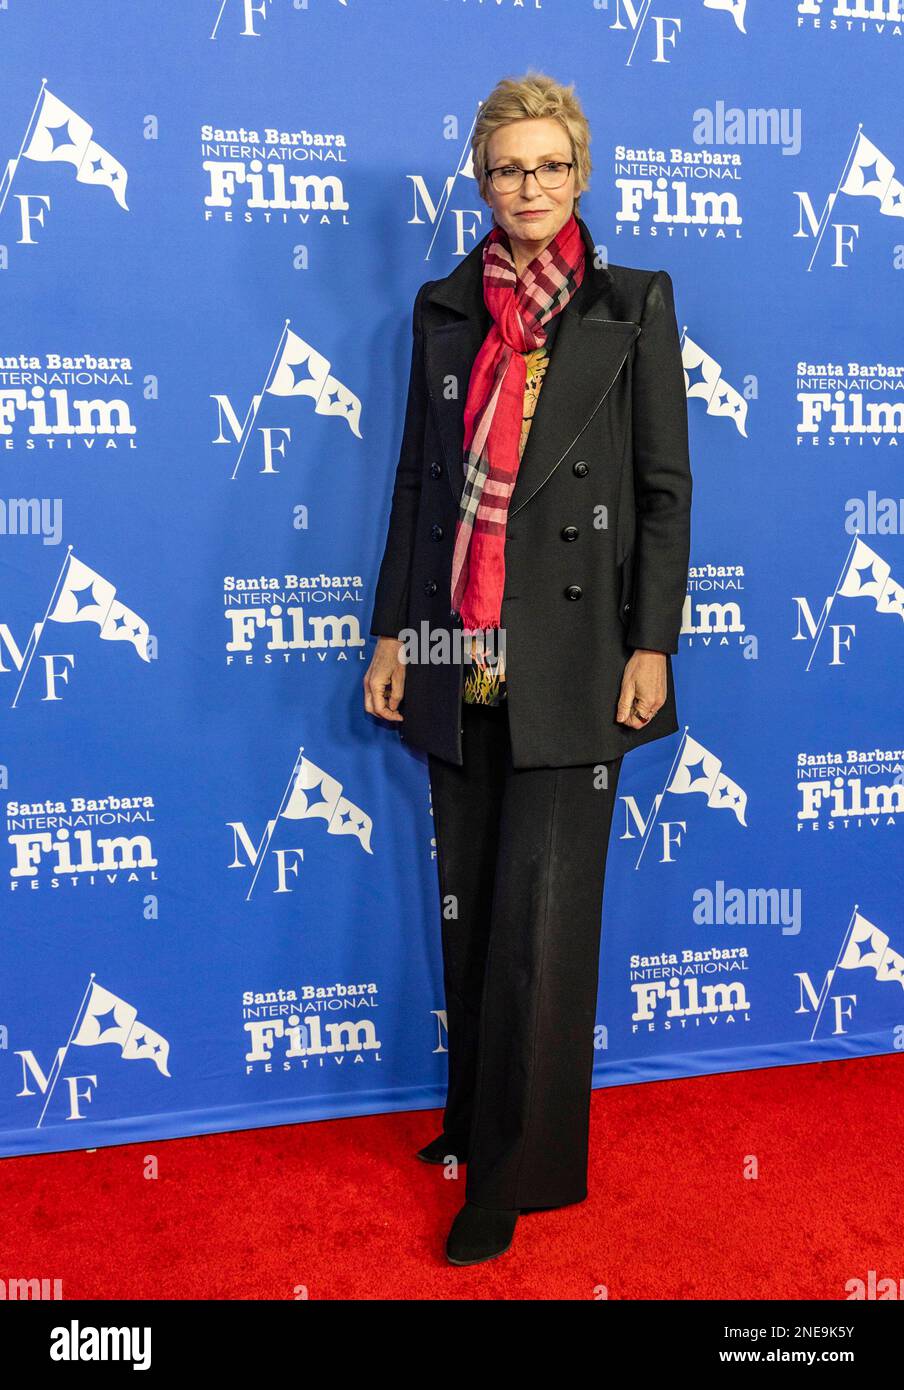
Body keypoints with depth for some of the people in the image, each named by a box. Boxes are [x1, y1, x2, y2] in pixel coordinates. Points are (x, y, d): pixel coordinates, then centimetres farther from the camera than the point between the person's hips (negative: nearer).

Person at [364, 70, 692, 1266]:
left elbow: (666, 488, 0)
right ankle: (475, 1119, 29)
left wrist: (651, 645, -7)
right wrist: (394, 632, 8)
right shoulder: (445, 310, 11)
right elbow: (420, 479, 12)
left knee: (541, 914, -1)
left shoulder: (633, 306, 2)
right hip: (460, 652, 4)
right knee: (470, 905, 11)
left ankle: (514, 1173, 14)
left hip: (572, 652, -3)